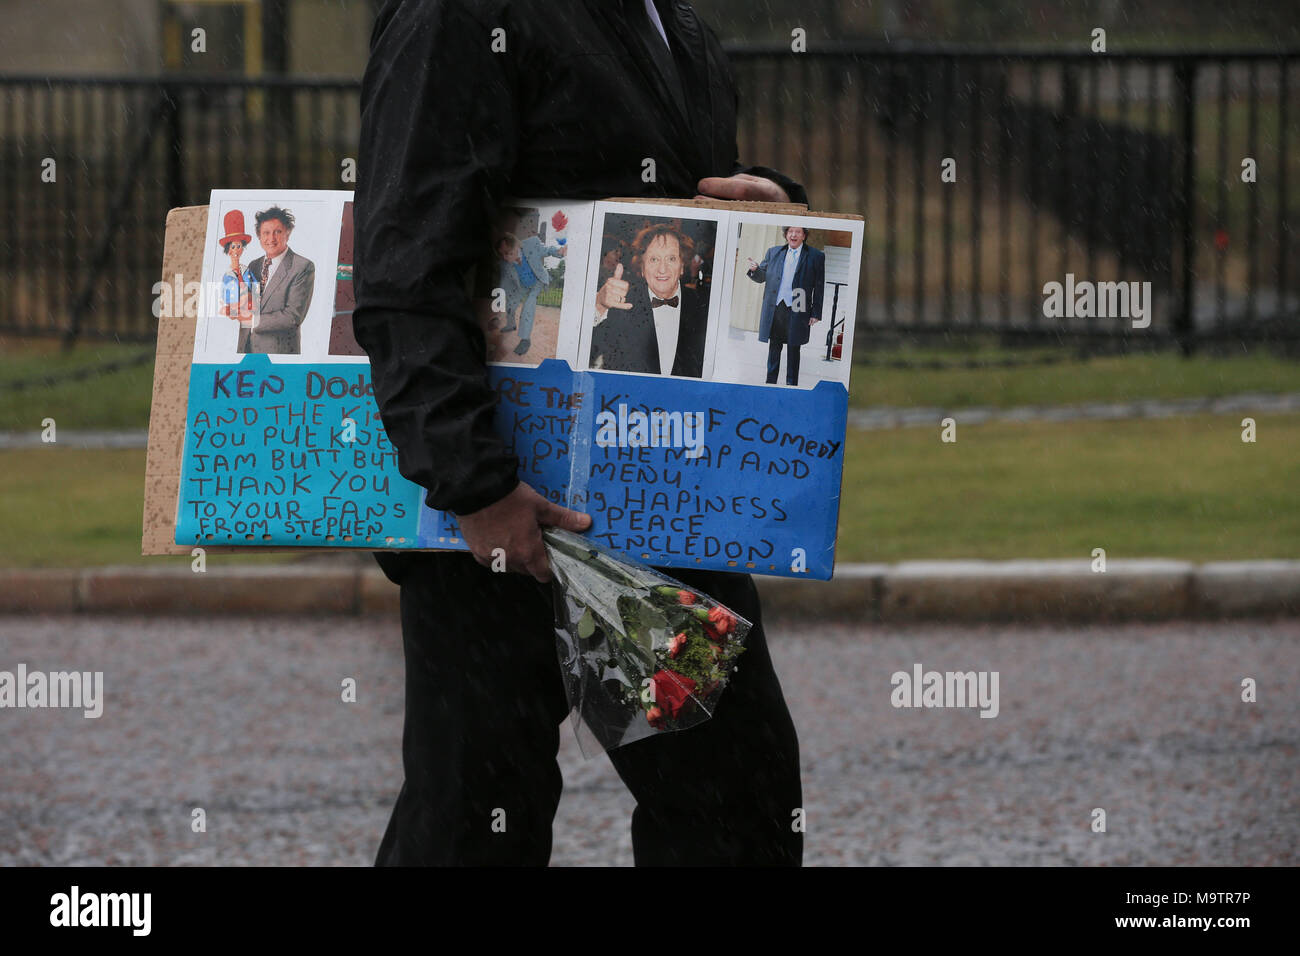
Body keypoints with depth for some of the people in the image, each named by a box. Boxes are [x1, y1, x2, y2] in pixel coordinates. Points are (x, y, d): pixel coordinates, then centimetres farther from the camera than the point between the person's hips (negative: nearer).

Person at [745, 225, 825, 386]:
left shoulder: (816, 256, 2)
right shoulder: (774, 252, 12)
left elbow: (819, 287, 2)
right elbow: (762, 276, 17)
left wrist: (815, 314, -3)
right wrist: (755, 270, -7)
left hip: (796, 311, -3)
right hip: (774, 309, 3)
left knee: (793, 350, 3)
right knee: (773, 348, 8)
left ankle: (791, 385, 10)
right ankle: (770, 383, 16)